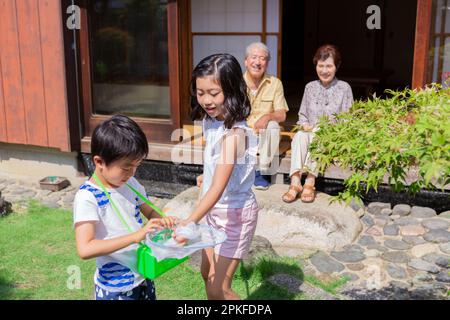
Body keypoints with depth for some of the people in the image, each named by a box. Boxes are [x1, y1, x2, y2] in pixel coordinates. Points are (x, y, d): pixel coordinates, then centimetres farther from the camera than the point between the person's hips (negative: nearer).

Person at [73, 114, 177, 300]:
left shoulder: (130, 183, -1)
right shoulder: (87, 197, -21)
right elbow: (84, 249, -30)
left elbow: (149, 211, 14)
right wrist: (135, 236, -34)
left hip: (143, 276, 6)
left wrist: (161, 220, -9)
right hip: (115, 288, -6)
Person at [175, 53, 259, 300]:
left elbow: (218, 188, -38)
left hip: (234, 213, -9)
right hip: (214, 210, 9)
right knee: (207, 274, 24)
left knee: (218, 289, -2)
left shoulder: (234, 134, -30)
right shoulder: (212, 121, -4)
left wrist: (190, 222, -46)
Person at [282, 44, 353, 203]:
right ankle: (295, 182, -42)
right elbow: (302, 115, 18)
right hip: (310, 133, 3)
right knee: (299, 136, -31)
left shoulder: (344, 88, 4)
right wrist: (304, 125, -4)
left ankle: (310, 182, -38)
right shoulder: (310, 87, 14)